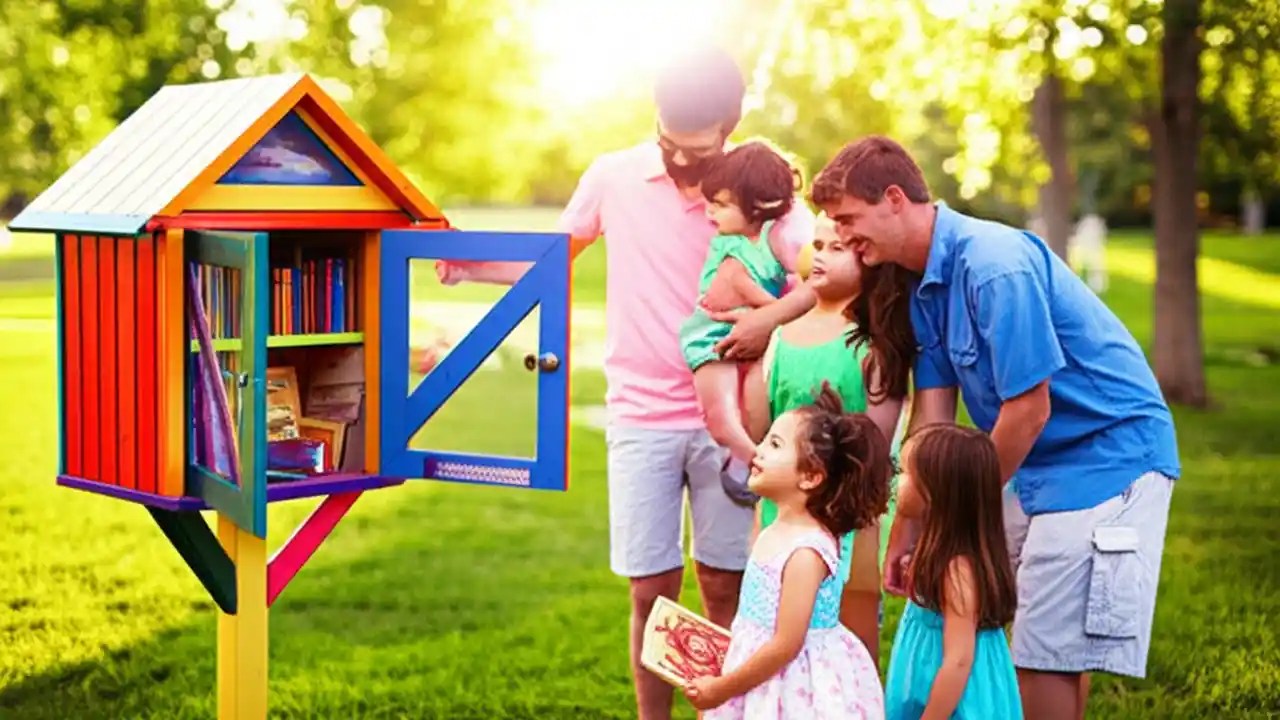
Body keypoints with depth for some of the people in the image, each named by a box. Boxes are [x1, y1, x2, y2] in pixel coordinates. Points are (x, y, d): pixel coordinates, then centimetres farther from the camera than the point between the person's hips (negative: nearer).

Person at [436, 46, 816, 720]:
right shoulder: (614, 177, 0)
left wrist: (774, 315, -25)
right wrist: (471, 265, -4)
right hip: (641, 417, 0)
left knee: (724, 586, 7)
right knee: (651, 591, 2)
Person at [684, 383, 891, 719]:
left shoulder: (805, 551, -24)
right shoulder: (773, 535, 2)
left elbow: (786, 646, -23)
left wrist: (721, 689, -16)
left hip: (799, 689, -8)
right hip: (768, 683, 8)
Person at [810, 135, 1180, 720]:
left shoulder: (996, 267, -23)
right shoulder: (926, 282, 6)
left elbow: (1029, 411, -21)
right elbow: (932, 417, 6)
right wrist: (907, 531, 2)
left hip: (1107, 453, -9)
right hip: (1034, 467, 9)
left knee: (1048, 656, -9)